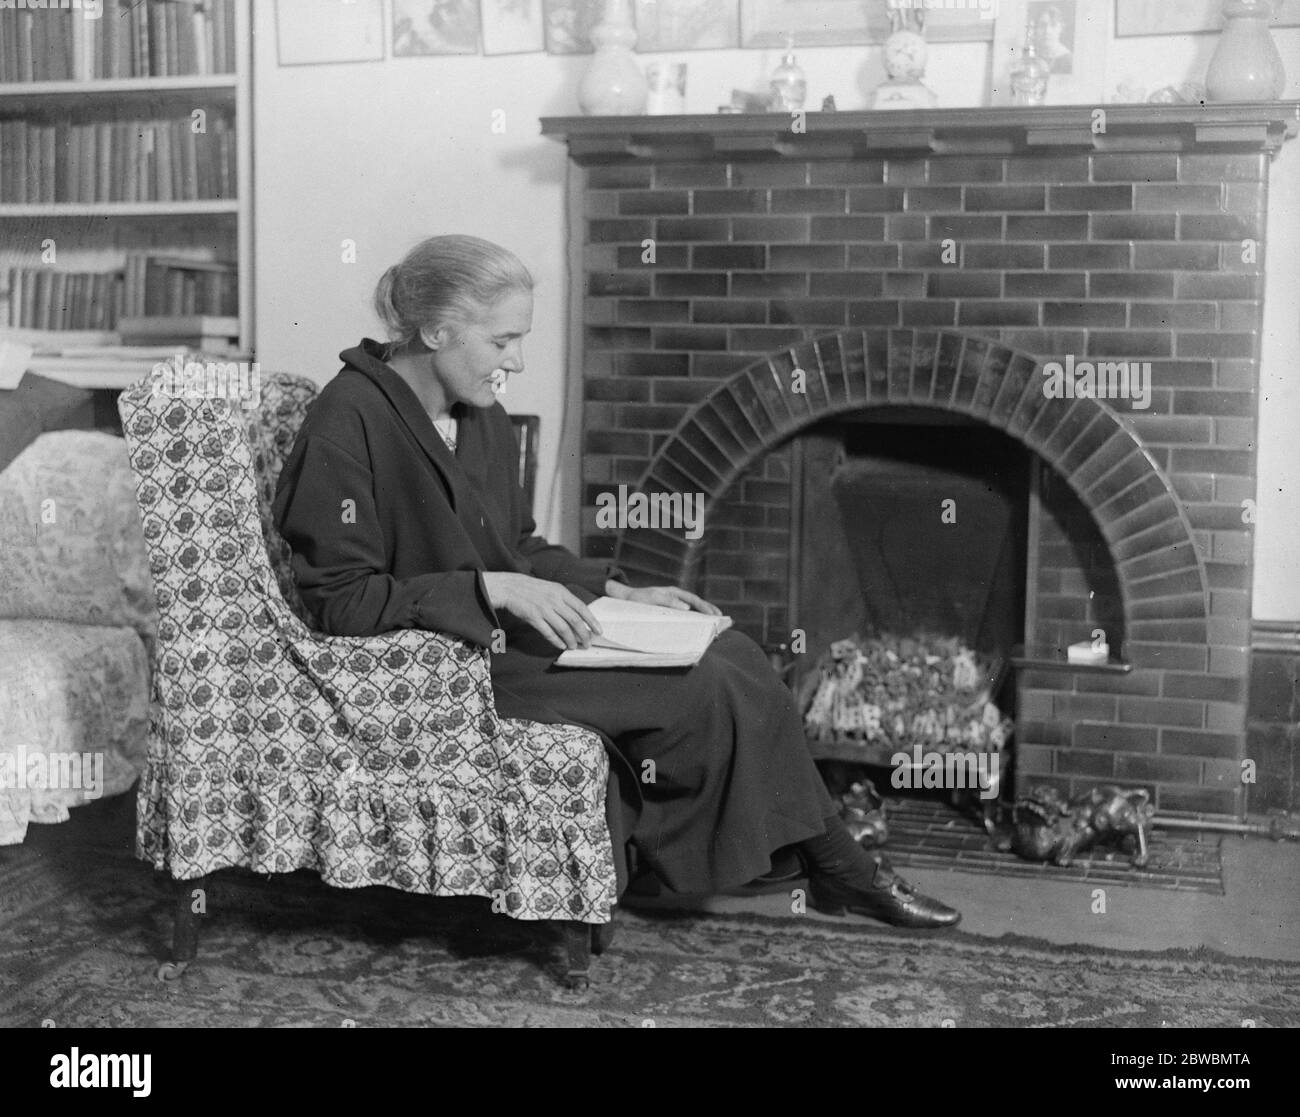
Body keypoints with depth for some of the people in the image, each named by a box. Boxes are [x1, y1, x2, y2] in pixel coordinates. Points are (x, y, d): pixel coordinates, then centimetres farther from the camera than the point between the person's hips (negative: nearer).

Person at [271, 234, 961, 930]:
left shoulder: (483, 420, 9)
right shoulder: (346, 426, -18)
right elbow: (340, 599, -21)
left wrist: (616, 592, 2)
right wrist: (493, 588, -27)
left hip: (503, 630, 9)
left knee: (735, 658, -6)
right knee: (695, 691, -17)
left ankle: (834, 869, 3)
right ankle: (839, 868, 6)